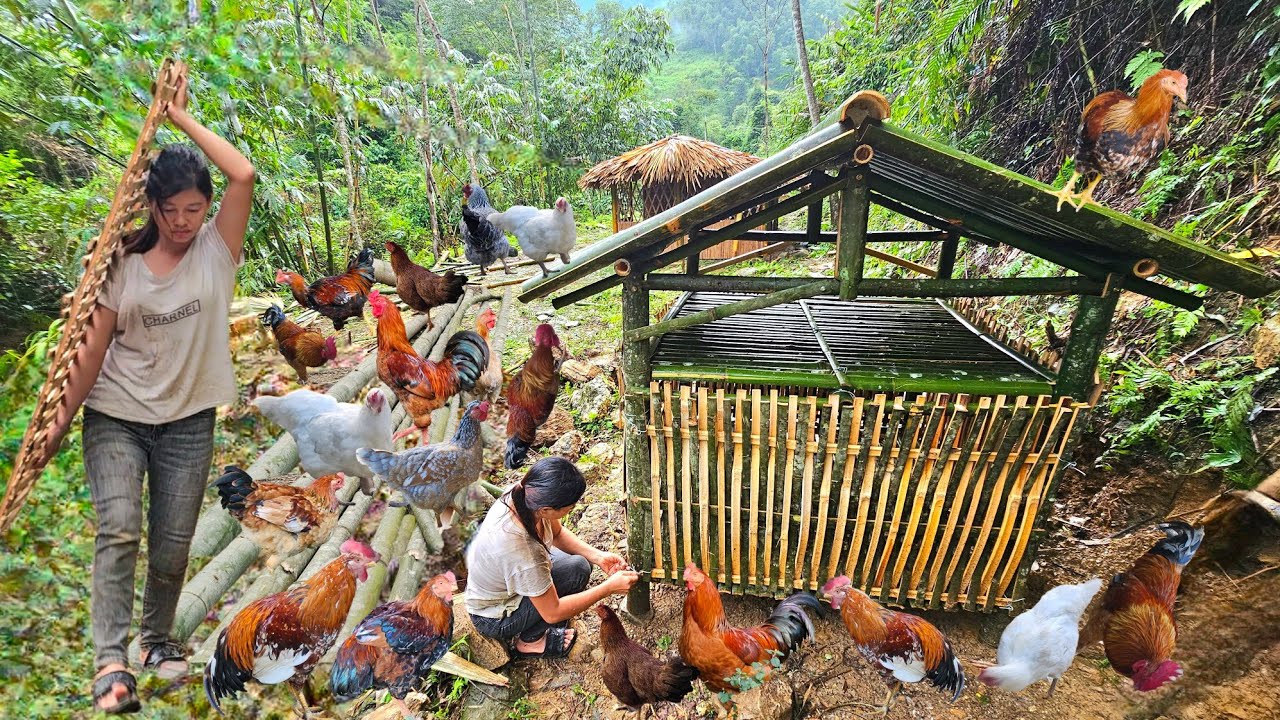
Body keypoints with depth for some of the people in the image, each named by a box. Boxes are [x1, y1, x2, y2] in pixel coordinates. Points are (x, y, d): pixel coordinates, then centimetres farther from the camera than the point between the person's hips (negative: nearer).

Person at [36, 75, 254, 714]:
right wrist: (60, 420, -2)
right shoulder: (124, 265, 0)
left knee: (173, 543, 8)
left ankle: (158, 638, 29)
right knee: (118, 530, -12)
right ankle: (109, 662, -4)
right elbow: (94, 349, -1)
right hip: (116, 416, 1)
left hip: (188, 421, 0)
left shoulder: (217, 250, -2)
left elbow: (244, 176, -15)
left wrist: (182, 118, -4)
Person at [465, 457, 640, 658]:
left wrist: (597, 556, -12)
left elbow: (558, 533, 0)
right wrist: (609, 587, -22)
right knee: (578, 568, -18)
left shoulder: (522, 494, -22)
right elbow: (552, 612, -25)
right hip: (494, 619, -7)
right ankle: (529, 640, 3)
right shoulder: (521, 550, -41)